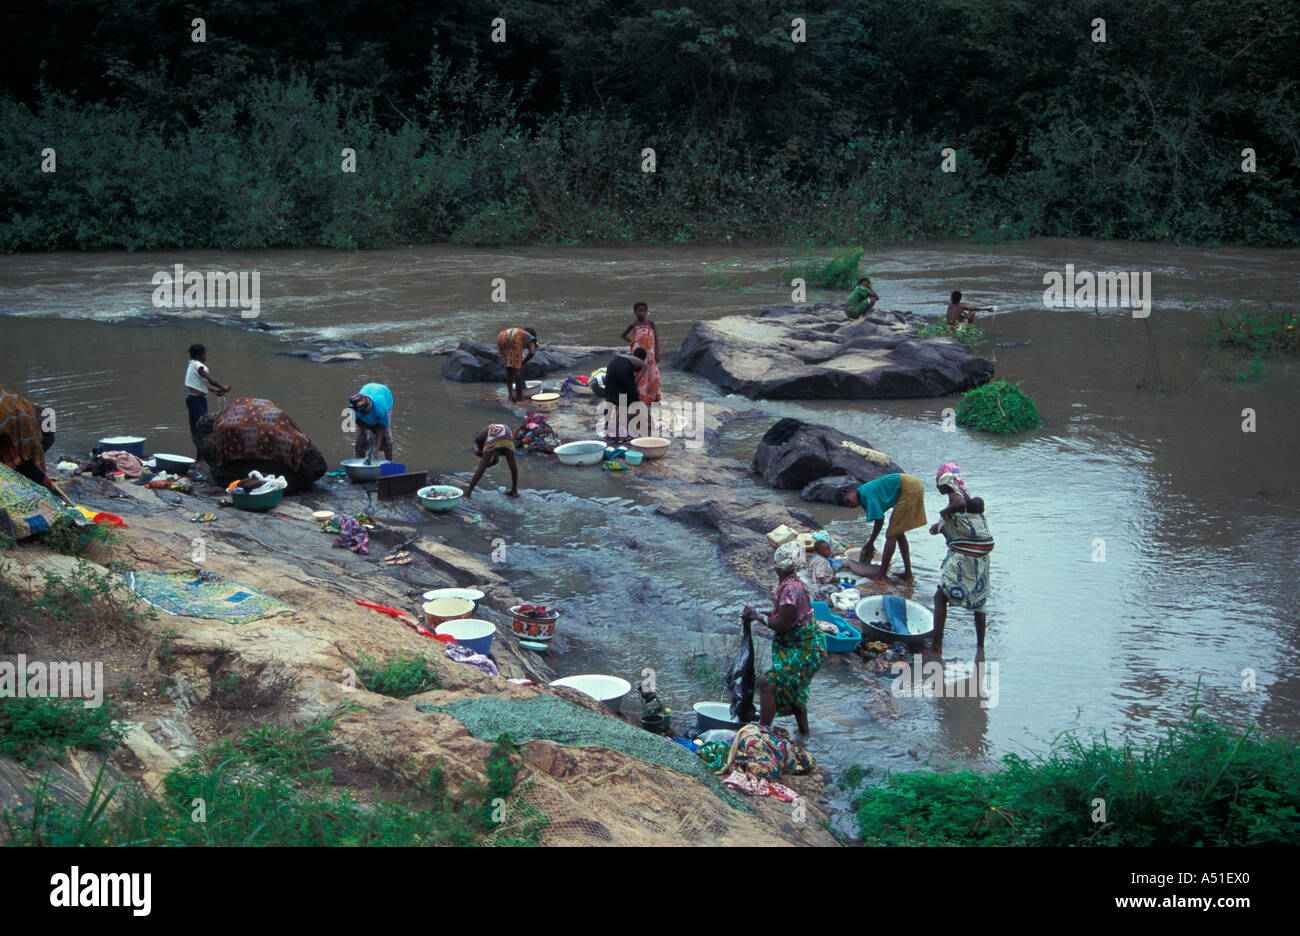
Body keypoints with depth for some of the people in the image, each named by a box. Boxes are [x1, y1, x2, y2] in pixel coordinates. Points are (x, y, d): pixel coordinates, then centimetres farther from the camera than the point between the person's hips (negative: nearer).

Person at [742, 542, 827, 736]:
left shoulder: (791, 589, -26)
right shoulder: (792, 583, 6)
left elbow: (781, 624, -24)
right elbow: (785, 615, 15)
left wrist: (758, 616, -11)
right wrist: (757, 614, 6)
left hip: (803, 649, -11)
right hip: (803, 646, 11)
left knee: (769, 684, -16)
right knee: (792, 687, 26)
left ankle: (763, 730, -17)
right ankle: (803, 728, 39)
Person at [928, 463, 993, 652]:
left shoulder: (955, 494, -13)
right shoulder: (965, 493, 12)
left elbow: (961, 504, -37)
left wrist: (944, 512, -19)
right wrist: (941, 525, 18)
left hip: (962, 556, -9)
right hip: (981, 556, 9)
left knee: (940, 598, -2)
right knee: (978, 601, 18)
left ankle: (936, 643, -8)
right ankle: (980, 646, 26)